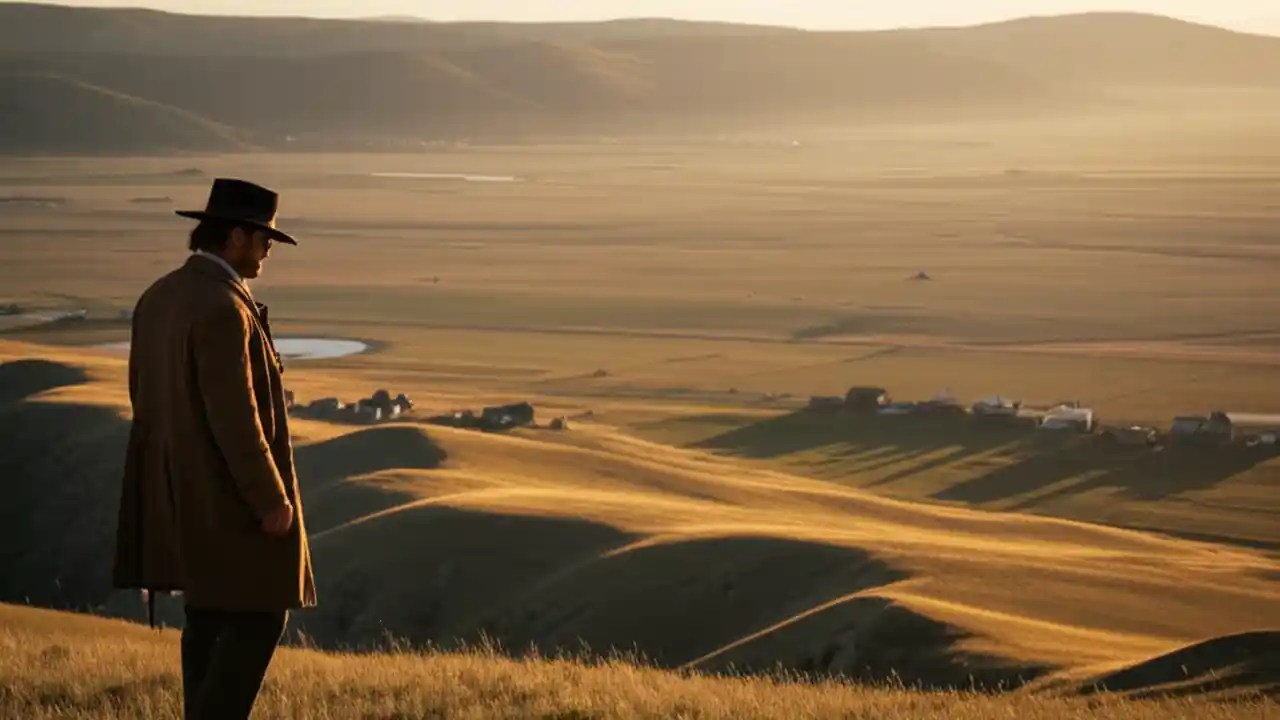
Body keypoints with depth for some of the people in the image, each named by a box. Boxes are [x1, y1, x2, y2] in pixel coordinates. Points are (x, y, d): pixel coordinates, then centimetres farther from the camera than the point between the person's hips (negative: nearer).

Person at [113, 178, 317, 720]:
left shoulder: (159, 298, 7)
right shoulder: (222, 308, -23)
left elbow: (147, 396, 14)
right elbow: (234, 416, -25)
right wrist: (271, 499, -18)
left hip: (183, 490, 9)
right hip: (231, 495, -9)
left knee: (211, 618, 14)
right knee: (258, 619, -2)